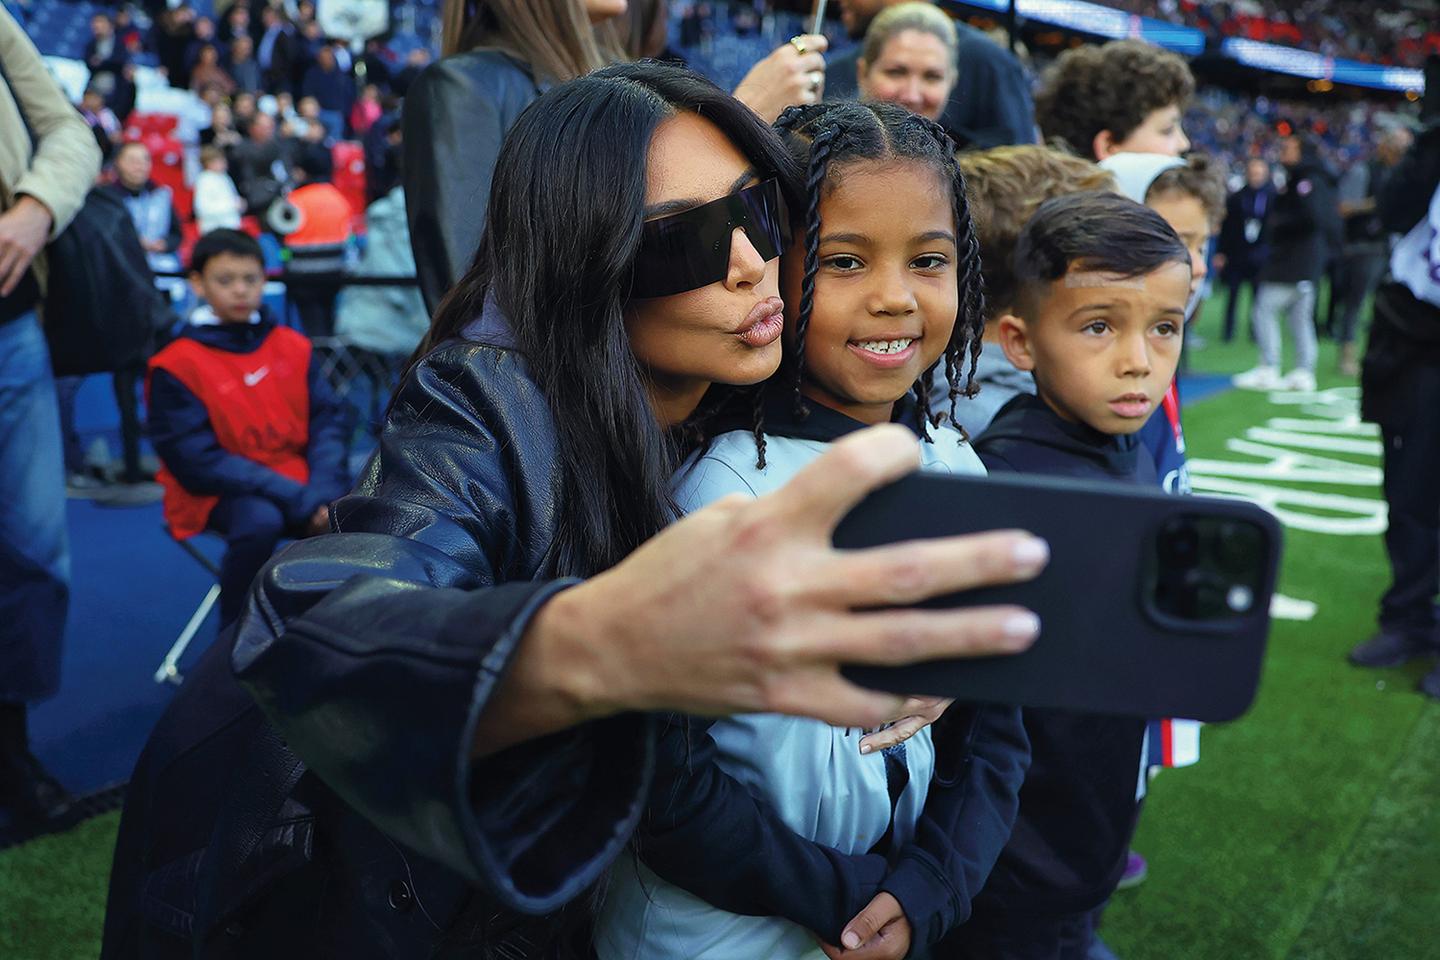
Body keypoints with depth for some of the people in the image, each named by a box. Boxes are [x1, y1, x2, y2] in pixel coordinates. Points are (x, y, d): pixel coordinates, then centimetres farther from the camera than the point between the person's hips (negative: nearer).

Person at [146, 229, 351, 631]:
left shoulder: (294, 348, 6)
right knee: (260, 520, -34)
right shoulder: (175, 366, -7)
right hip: (220, 493, -4)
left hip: (299, 484, 4)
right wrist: (300, 502, -20)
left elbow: (328, 422, 3)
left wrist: (324, 495, -18)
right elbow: (200, 462, -12)